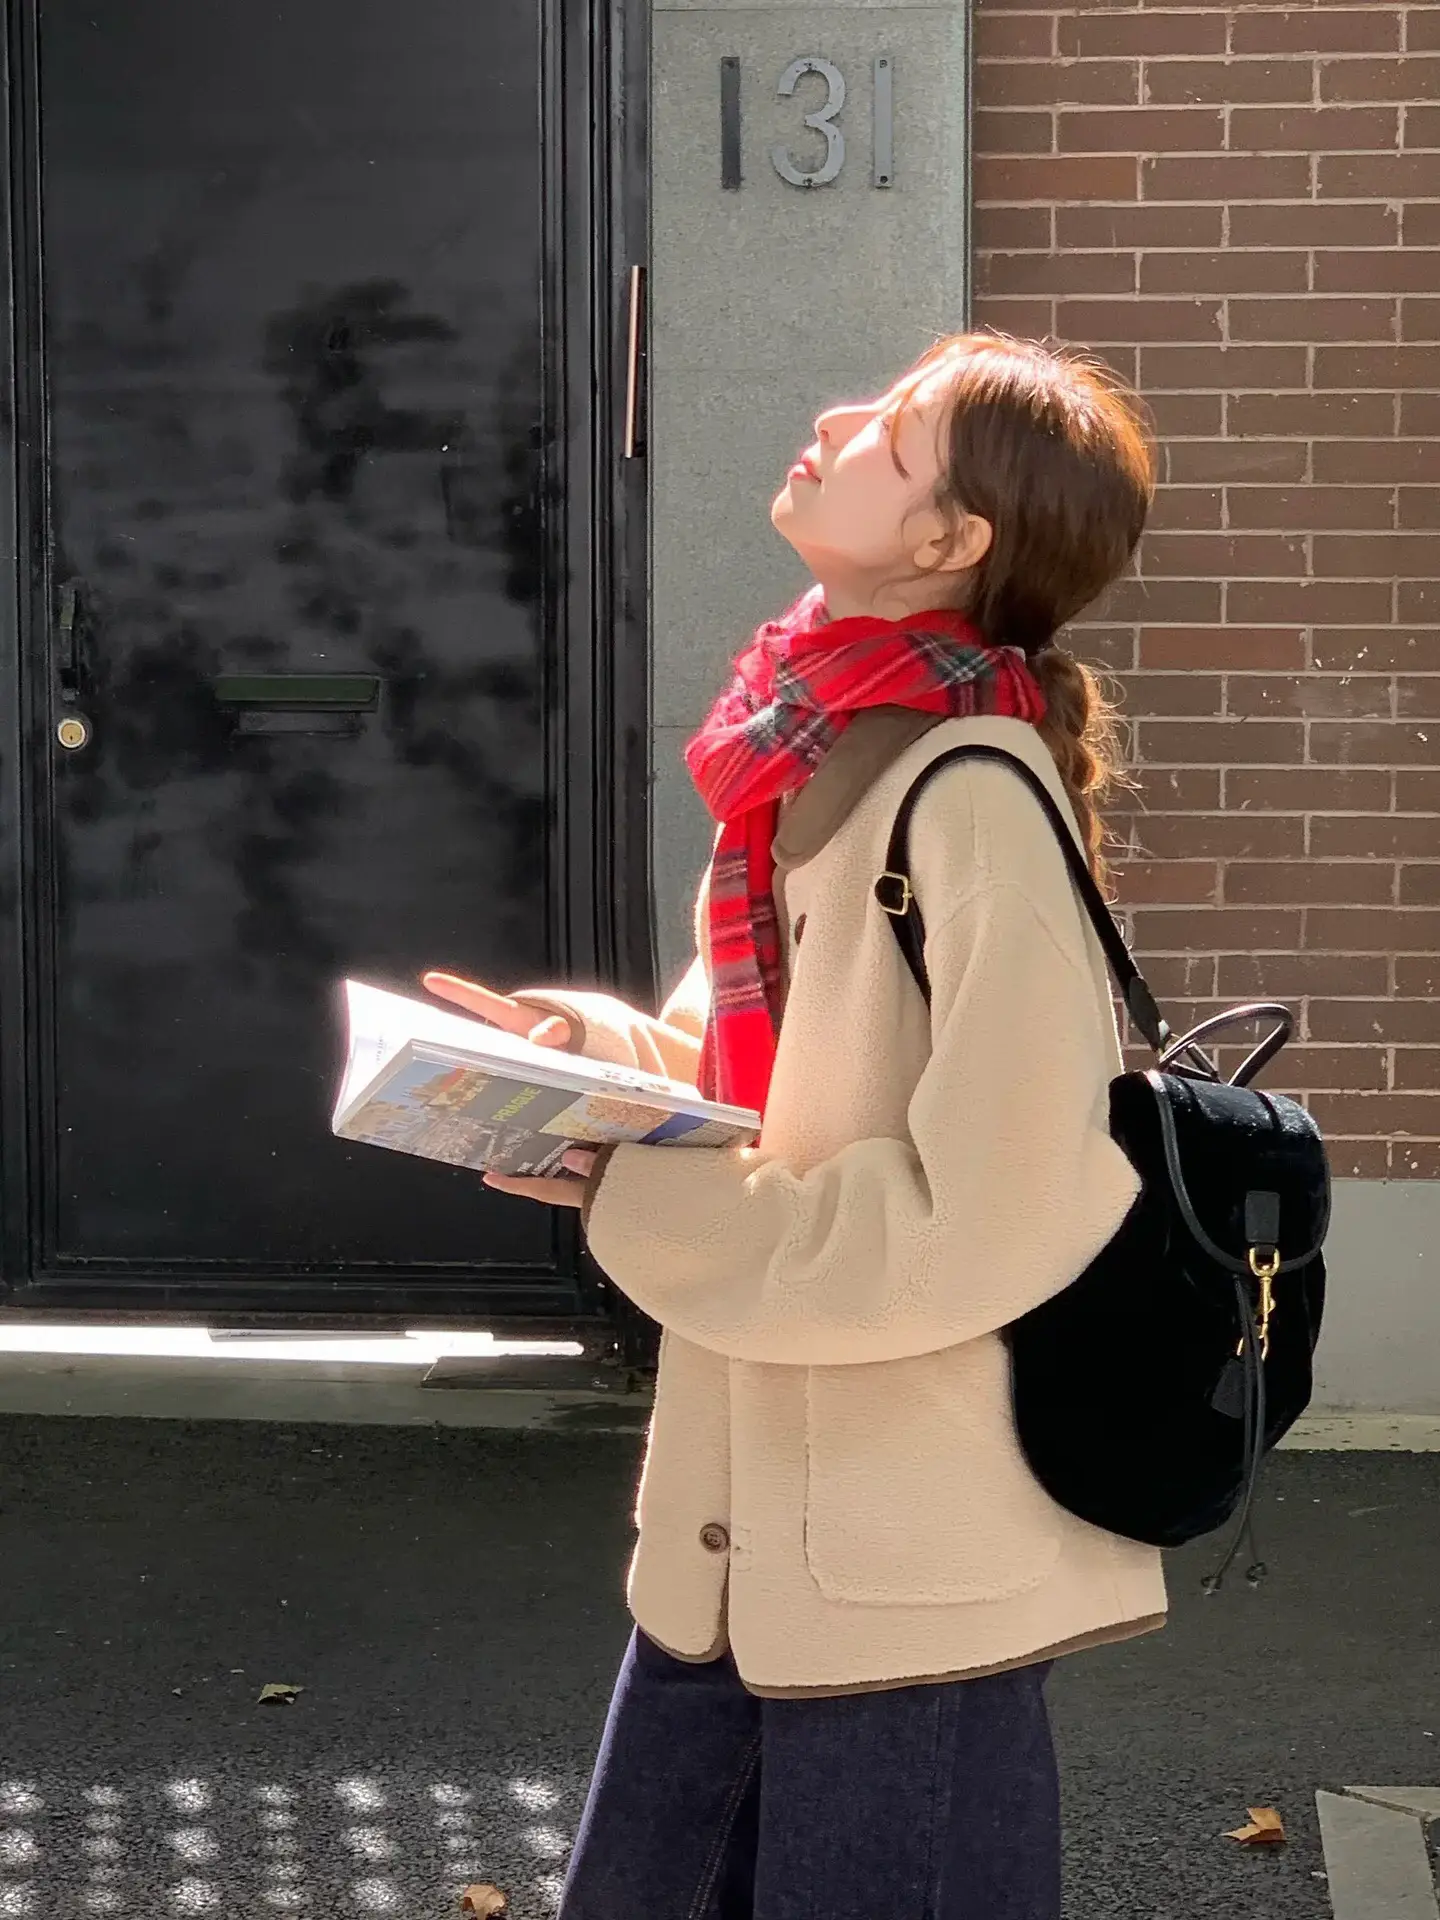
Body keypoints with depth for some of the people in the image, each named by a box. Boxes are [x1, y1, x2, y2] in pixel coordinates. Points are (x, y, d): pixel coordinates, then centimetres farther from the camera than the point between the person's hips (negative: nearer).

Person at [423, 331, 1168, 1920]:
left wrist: (624, 1199, -19)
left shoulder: (971, 795, -21)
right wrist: (592, 1047, -2)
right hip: (749, 1516, 8)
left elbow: (991, 1218, -24)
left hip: (911, 1553, -8)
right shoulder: (817, 751, 4)